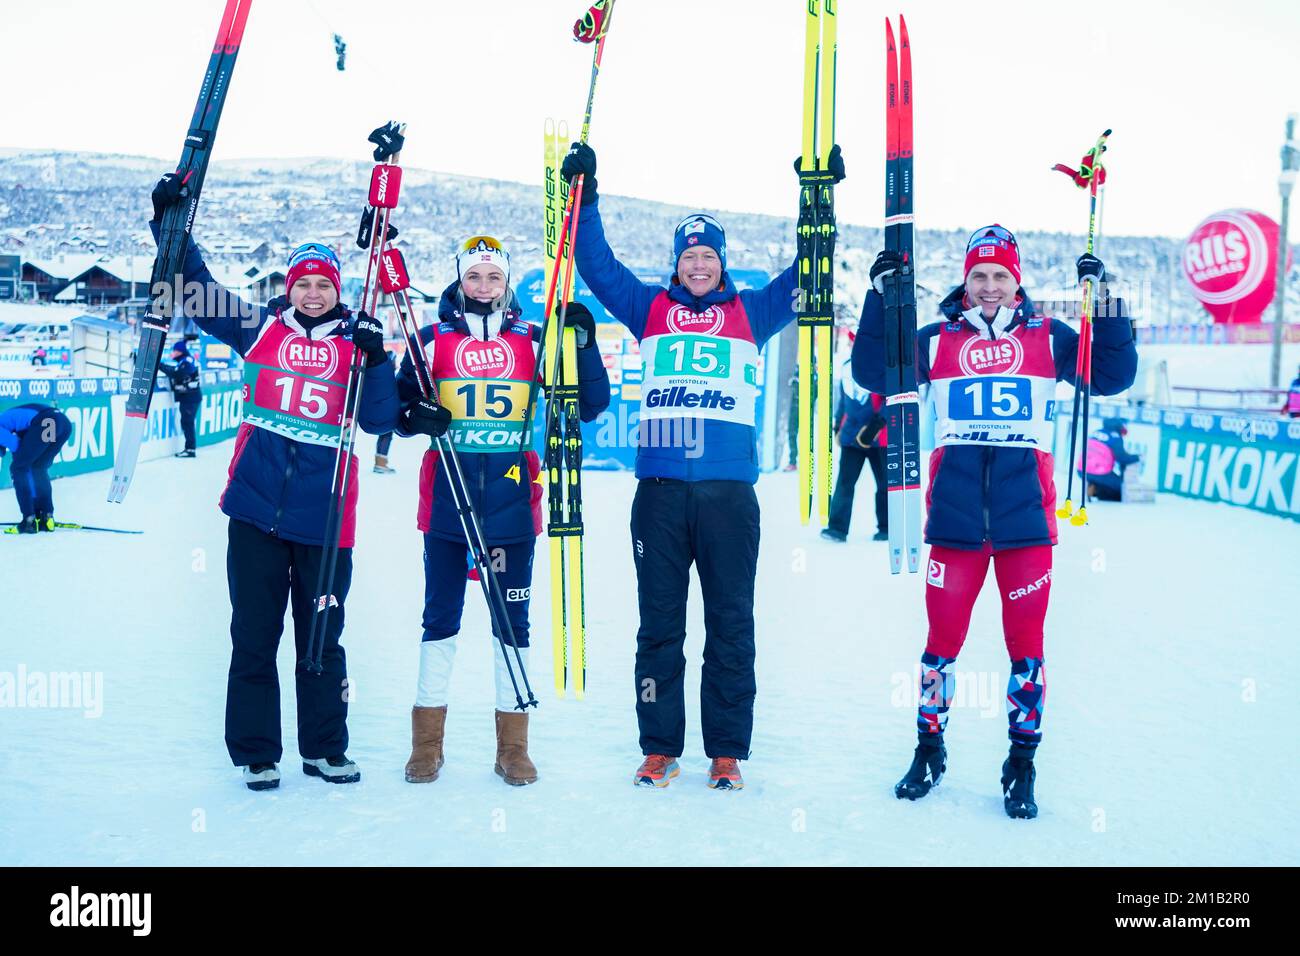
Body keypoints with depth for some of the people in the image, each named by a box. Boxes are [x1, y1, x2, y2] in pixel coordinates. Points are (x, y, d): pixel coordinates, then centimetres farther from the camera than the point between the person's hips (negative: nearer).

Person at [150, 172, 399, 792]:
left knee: (322, 639, 10)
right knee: (254, 635, 7)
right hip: (256, 508, 1)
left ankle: (324, 749, 25)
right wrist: (170, 223, 1)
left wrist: (377, 361, -15)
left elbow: (378, 421, -1)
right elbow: (199, 292, 10)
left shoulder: (356, 341, 5)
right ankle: (255, 753, 20)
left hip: (324, 515, 0)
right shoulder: (260, 327, 8)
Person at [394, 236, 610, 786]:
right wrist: (415, 416, -15)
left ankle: (512, 746, 16)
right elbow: (397, 405, 7)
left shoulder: (533, 342, 7)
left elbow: (587, 406, 4)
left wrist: (583, 344, -9)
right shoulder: (433, 339, 7)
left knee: (513, 621, 5)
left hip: (512, 503, 0)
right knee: (440, 618, 7)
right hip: (445, 502, 0)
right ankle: (427, 743, 19)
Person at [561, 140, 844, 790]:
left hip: (729, 490, 0)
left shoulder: (751, 315, 14)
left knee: (731, 625, 3)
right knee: (658, 623, 5)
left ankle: (727, 753, 12)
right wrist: (584, 197, 6)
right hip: (659, 489, 1)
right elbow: (597, 265, 13)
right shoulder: (650, 309, 15)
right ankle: (659, 749, 15)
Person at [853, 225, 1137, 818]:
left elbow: (1112, 376, 5)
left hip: (1025, 514, 0)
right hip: (955, 516, 0)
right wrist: (880, 300, -4)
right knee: (943, 638, 6)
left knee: (1025, 642, 4)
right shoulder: (937, 340, 9)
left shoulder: (1047, 338, 10)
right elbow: (873, 373, 3)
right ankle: (929, 749, 24)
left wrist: (1105, 303, -4)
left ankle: (1022, 765, 18)